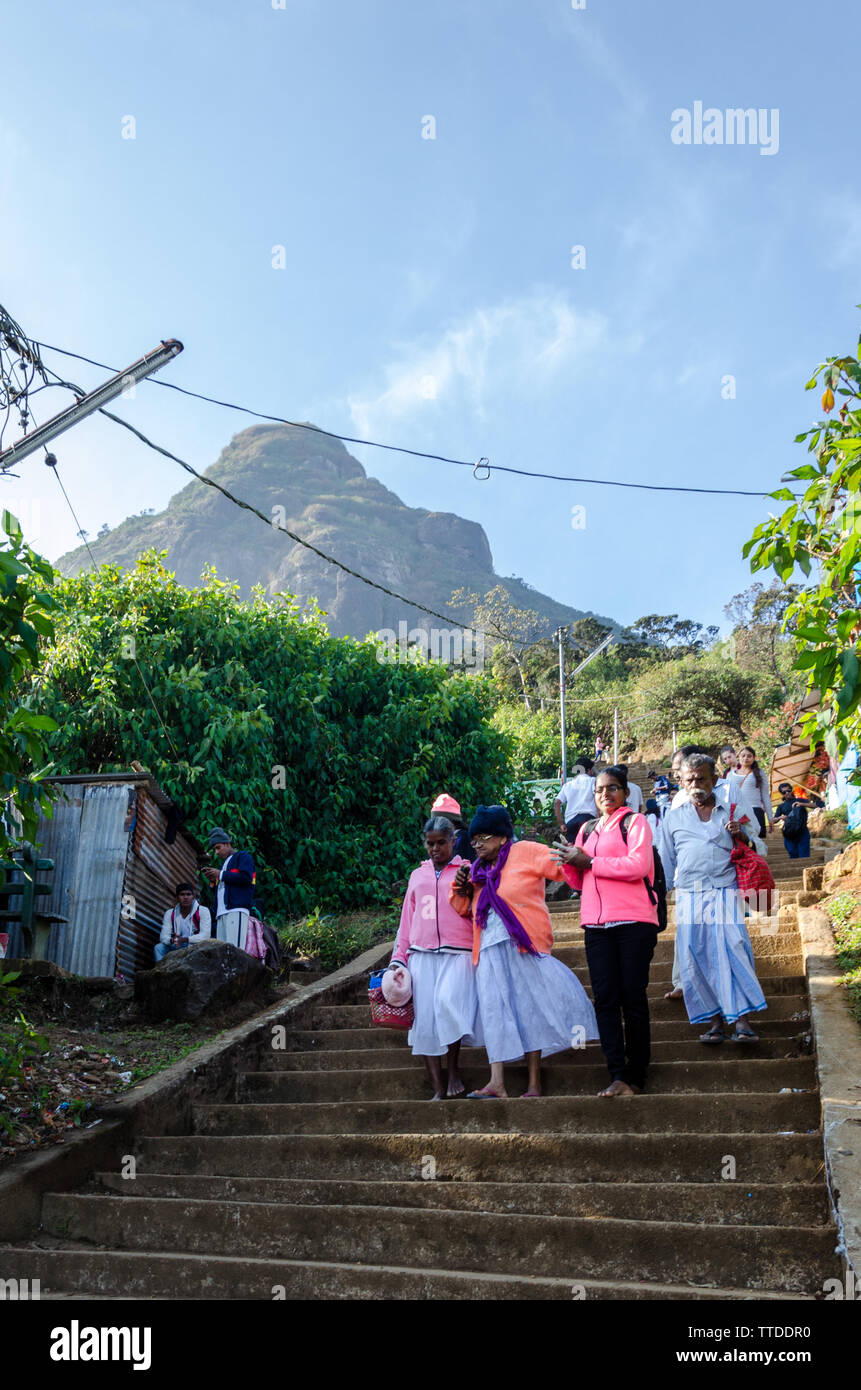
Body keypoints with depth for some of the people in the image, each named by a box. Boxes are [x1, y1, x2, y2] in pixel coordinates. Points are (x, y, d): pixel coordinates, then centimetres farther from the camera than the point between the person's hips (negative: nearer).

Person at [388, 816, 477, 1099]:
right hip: (421, 955, 4)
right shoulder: (418, 875, 21)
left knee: (448, 1002, -25)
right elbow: (407, 919, 21)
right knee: (425, 1018, -4)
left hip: (457, 953, -4)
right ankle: (438, 1090, 2)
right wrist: (398, 957, 16)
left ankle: (453, 1069, -4)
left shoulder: (467, 871, 11)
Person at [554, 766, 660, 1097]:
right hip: (596, 924, 5)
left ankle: (635, 1076, 6)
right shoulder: (587, 829, 19)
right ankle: (617, 1075, -1)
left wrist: (588, 861, -9)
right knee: (605, 999, -2)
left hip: (633, 921, -5)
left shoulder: (635, 821, 3)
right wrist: (570, 862, -1)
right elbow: (578, 881, 21)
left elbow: (637, 866, -13)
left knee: (633, 998, -1)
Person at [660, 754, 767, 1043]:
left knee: (733, 951, -14)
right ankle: (715, 1020, 6)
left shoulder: (731, 813, 13)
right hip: (689, 897, 2)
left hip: (725, 892, -2)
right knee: (696, 958, -3)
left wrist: (741, 836, -2)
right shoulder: (674, 818, 16)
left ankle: (742, 1020, -12)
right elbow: (666, 862, 21)